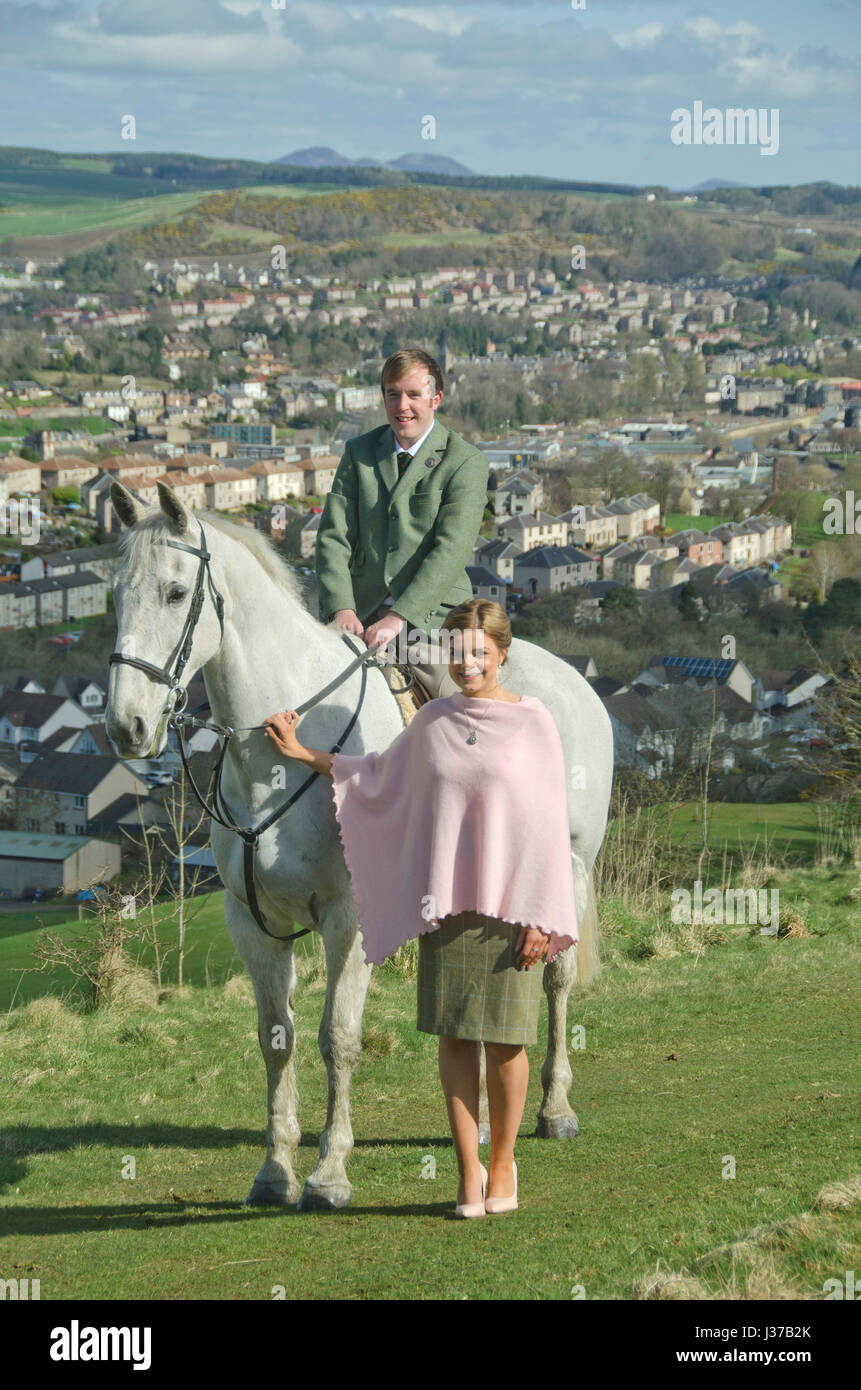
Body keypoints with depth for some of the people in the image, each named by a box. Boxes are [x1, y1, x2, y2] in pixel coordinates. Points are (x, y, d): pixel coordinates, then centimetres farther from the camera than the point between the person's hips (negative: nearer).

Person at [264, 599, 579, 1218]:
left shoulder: (533, 722, -3)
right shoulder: (433, 721, 8)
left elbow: (547, 827, -4)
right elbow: (377, 777, 24)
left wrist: (539, 918, -8)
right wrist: (303, 753, 19)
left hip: (509, 910, -3)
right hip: (445, 906, 3)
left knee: (504, 1040, 3)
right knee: (455, 1038, 3)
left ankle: (502, 1163, 19)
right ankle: (468, 1171, 11)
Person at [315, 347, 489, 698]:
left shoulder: (466, 463, -2)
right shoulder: (359, 452, 12)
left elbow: (450, 551, -13)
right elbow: (334, 536, 4)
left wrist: (399, 617, -24)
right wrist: (341, 607, -14)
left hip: (432, 614, -4)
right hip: (362, 613, 4)